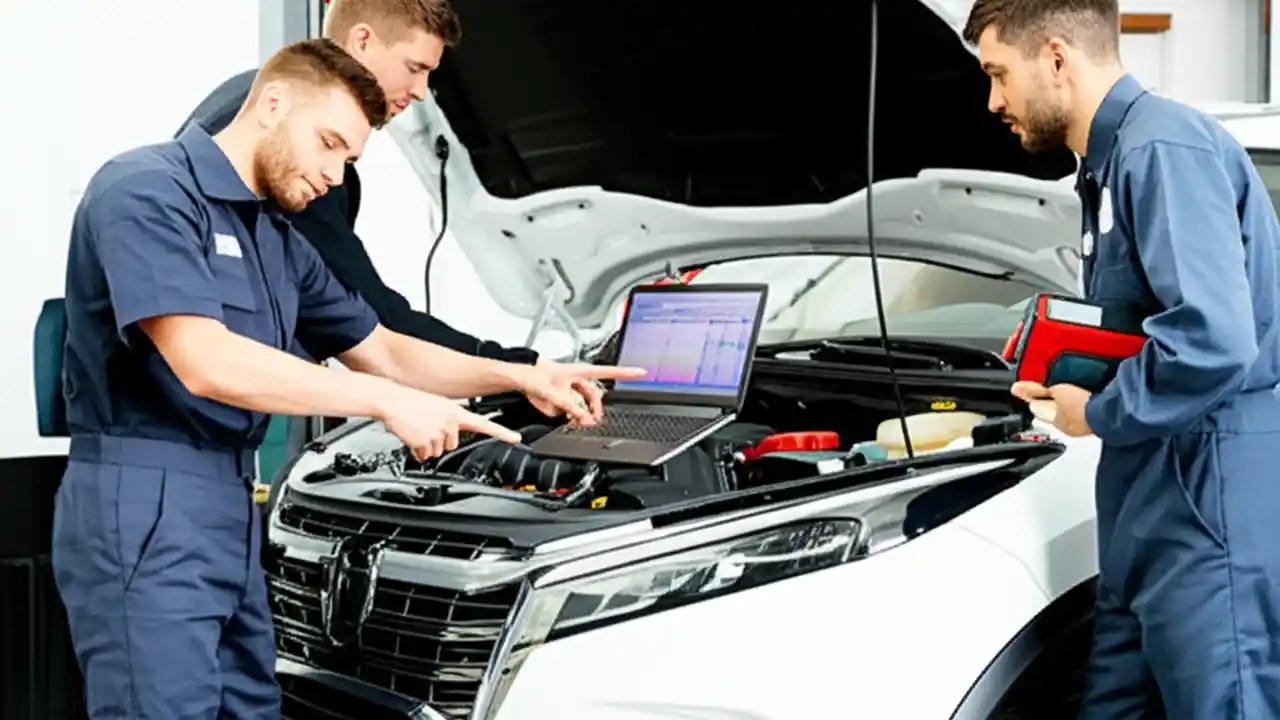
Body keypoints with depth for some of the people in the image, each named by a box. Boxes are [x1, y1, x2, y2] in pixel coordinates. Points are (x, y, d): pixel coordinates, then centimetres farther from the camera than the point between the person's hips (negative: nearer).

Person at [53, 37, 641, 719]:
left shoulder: (279, 243, 17)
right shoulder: (148, 190, -11)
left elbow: (382, 352, 26)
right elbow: (205, 363, -22)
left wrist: (525, 378, 16)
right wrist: (387, 400, -18)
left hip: (232, 511, 9)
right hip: (143, 509, -9)